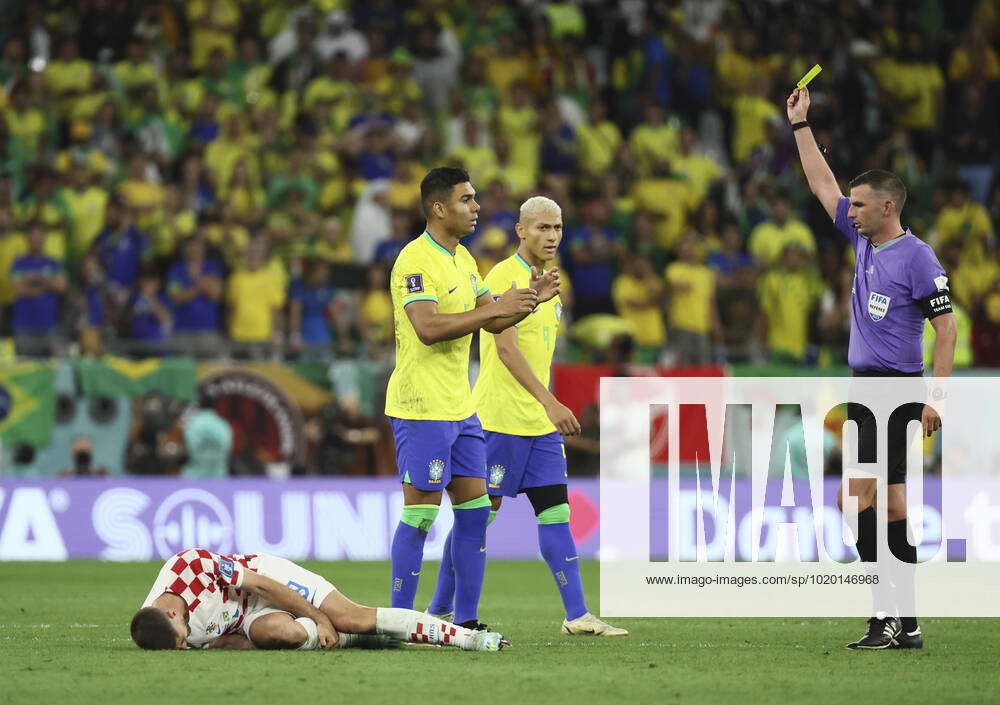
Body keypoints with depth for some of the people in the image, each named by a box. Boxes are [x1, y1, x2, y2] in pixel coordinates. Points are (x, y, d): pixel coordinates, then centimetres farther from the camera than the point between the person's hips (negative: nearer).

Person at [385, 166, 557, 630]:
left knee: (474, 511, 7)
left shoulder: (461, 258, 15)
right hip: (421, 409, -9)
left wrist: (529, 299, 2)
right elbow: (428, 328, -26)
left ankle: (466, 620, 12)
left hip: (460, 408, 9)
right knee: (420, 513, -7)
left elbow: (493, 322, 20)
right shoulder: (415, 260, -15)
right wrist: (496, 308, -24)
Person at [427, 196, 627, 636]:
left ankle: (577, 615, 1)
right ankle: (439, 610, 6)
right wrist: (550, 402, -29)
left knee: (555, 511, 3)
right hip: (500, 418, -8)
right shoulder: (504, 278, -12)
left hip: (541, 421, 8)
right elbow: (506, 349, -21)